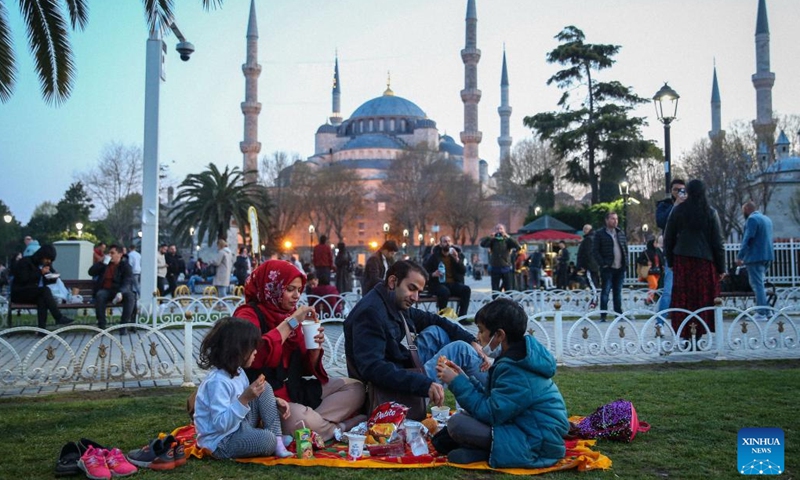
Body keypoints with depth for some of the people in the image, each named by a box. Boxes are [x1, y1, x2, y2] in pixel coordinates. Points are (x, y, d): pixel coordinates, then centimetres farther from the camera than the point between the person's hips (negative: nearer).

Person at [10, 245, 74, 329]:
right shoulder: (25, 262, -7)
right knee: (45, 290, -31)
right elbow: (24, 279, -19)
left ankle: (42, 327, -42)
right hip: (20, 293, -5)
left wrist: (53, 276, -2)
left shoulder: (46, 264, 12)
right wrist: (40, 272, -18)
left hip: (36, 293, 5)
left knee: (42, 298, -32)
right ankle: (59, 318, -36)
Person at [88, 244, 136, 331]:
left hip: (120, 291, -2)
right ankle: (101, 325, -29)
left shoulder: (125, 266, 5)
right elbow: (91, 272, 10)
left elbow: (128, 282, -10)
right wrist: (102, 263, -5)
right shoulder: (105, 265, 19)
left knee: (130, 295, -34)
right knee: (100, 295, -33)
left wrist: (121, 292, -31)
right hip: (106, 291, 2)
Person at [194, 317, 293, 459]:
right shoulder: (217, 382, -27)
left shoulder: (237, 372, 4)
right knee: (267, 440, -33)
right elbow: (221, 424, -31)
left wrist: (275, 402, 1)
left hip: (240, 427, 10)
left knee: (265, 388, 3)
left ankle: (278, 440, -4)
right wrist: (245, 398, -38)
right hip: (221, 443, -10)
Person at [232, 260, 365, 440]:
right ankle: (339, 428, -6)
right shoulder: (249, 315, -9)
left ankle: (318, 423, -18)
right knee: (301, 419, -36)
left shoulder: (289, 314, 12)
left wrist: (315, 348, -7)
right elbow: (255, 354, -31)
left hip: (295, 390, 9)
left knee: (355, 388, 3)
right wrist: (291, 322, -23)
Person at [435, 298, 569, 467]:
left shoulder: (515, 371, -22)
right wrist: (463, 379, 5)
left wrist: (457, 383, -15)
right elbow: (494, 399, 12)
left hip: (536, 447, -11)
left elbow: (489, 413, -23)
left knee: (457, 423, -23)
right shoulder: (518, 358, 9)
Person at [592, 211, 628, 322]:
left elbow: (626, 248, 18)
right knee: (606, 291, -4)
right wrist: (603, 264, -11)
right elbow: (595, 251, -5)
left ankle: (619, 313, 14)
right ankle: (603, 315, 0)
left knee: (618, 292, 9)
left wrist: (626, 263, 7)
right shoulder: (600, 234, -2)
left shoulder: (621, 233, 14)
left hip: (620, 268, 5)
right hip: (608, 268, -5)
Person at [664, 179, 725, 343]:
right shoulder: (710, 213, -1)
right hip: (705, 261, 0)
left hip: (682, 260, 1)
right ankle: (699, 333, 4)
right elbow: (718, 242, 0)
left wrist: (670, 261, 13)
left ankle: (686, 336, 3)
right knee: (703, 298, 5)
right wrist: (721, 267, 5)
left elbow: (668, 238, 4)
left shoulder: (677, 210, 0)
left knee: (683, 298, 4)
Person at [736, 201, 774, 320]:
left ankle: (762, 313, -8)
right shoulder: (767, 219, 18)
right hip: (767, 256, 9)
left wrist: (739, 256, -18)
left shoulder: (752, 219, -11)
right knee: (759, 283, 17)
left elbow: (747, 239, -18)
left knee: (757, 284, -7)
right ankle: (765, 310, 19)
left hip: (755, 256, -9)